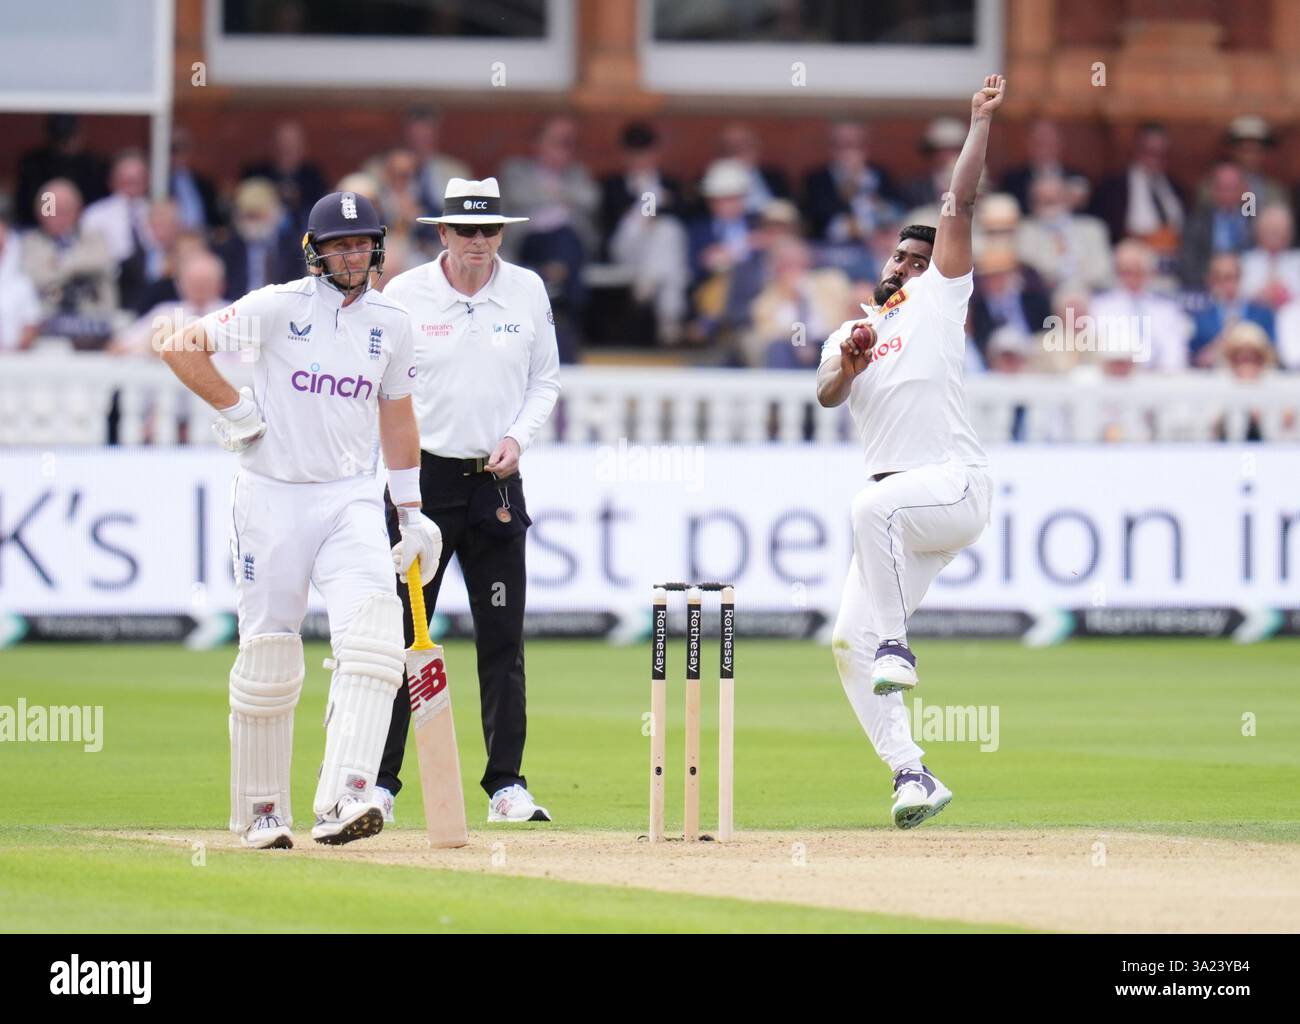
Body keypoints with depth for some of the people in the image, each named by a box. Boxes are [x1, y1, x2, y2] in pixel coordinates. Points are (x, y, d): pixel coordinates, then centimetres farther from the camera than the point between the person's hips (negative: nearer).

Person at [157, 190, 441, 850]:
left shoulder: (390, 323, 9)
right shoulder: (280, 307, -5)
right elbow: (180, 347, -6)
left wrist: (411, 512, 19)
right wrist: (238, 411, -9)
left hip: (352, 499, 3)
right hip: (272, 496, -3)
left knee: (371, 637, -20)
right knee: (268, 659, 1)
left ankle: (342, 801, -29)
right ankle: (261, 813, 16)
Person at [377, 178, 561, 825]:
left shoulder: (527, 291, 5)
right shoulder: (404, 294, -2)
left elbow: (545, 380, 14)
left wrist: (518, 437, -4)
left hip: (497, 481, 2)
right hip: (423, 476, -2)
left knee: (503, 638, 2)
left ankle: (507, 785, 7)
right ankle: (379, 781, 2)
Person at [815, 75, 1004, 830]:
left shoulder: (937, 301, 9)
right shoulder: (848, 336, 22)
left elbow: (962, 206, 1)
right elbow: (827, 397, 2)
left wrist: (981, 122, -1)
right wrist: (849, 365, -18)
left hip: (956, 485, -6)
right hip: (901, 504, 6)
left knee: (875, 506, -37)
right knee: (849, 640, -4)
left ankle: (897, 647, -28)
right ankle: (913, 776, -1)